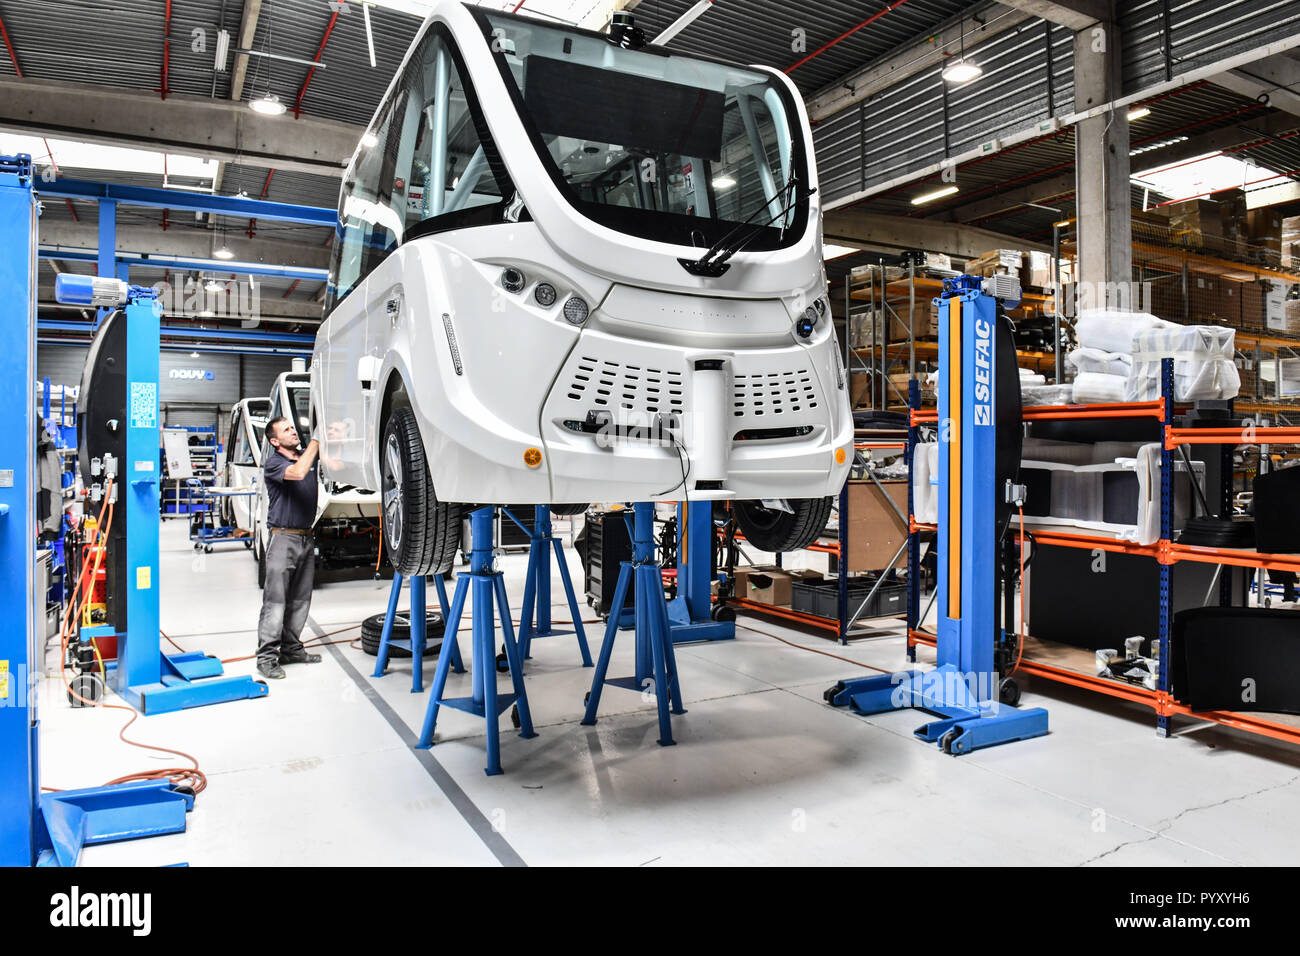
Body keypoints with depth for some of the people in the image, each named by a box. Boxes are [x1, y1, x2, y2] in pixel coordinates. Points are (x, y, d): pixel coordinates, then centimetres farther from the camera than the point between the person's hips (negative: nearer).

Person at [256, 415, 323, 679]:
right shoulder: (273, 463, -7)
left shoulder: (309, 457, 13)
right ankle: (267, 656, -2)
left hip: (306, 537, 6)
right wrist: (315, 442, -17)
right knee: (275, 600, -6)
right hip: (283, 537, -6)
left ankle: (291, 648, 20)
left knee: (300, 599, 11)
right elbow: (298, 472, -26)